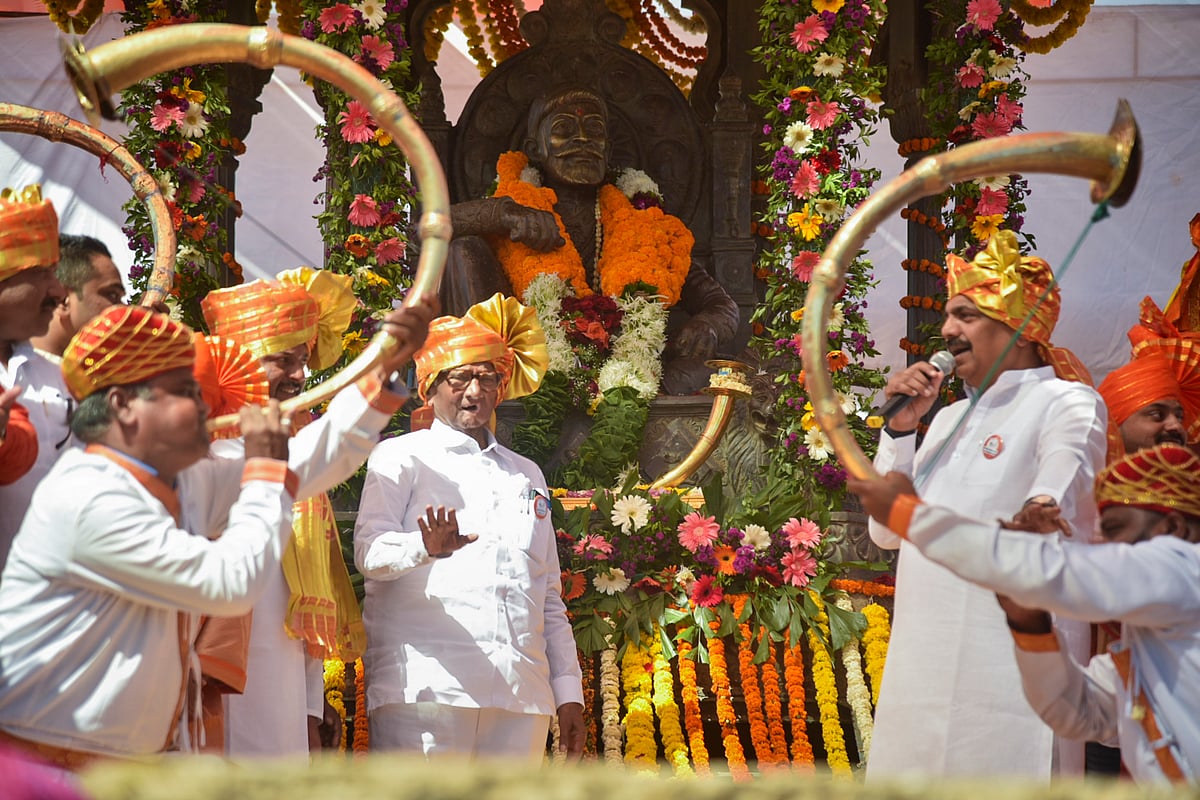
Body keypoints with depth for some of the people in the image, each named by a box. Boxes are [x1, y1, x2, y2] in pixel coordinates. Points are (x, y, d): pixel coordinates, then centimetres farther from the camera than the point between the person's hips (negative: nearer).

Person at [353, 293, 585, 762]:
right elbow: (369, 549, -6)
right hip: (426, 687, -5)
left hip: (520, 693, 5)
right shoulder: (400, 458, 10)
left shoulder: (526, 475, 26)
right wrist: (426, 549, -29)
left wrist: (568, 689, 17)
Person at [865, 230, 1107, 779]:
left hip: (1013, 667, -7)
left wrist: (1043, 512, -47)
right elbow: (887, 532, 19)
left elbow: (1066, 467, -24)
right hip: (923, 667, 7)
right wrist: (901, 428, 9)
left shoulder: (1066, 404, -2)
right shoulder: (949, 418, 21)